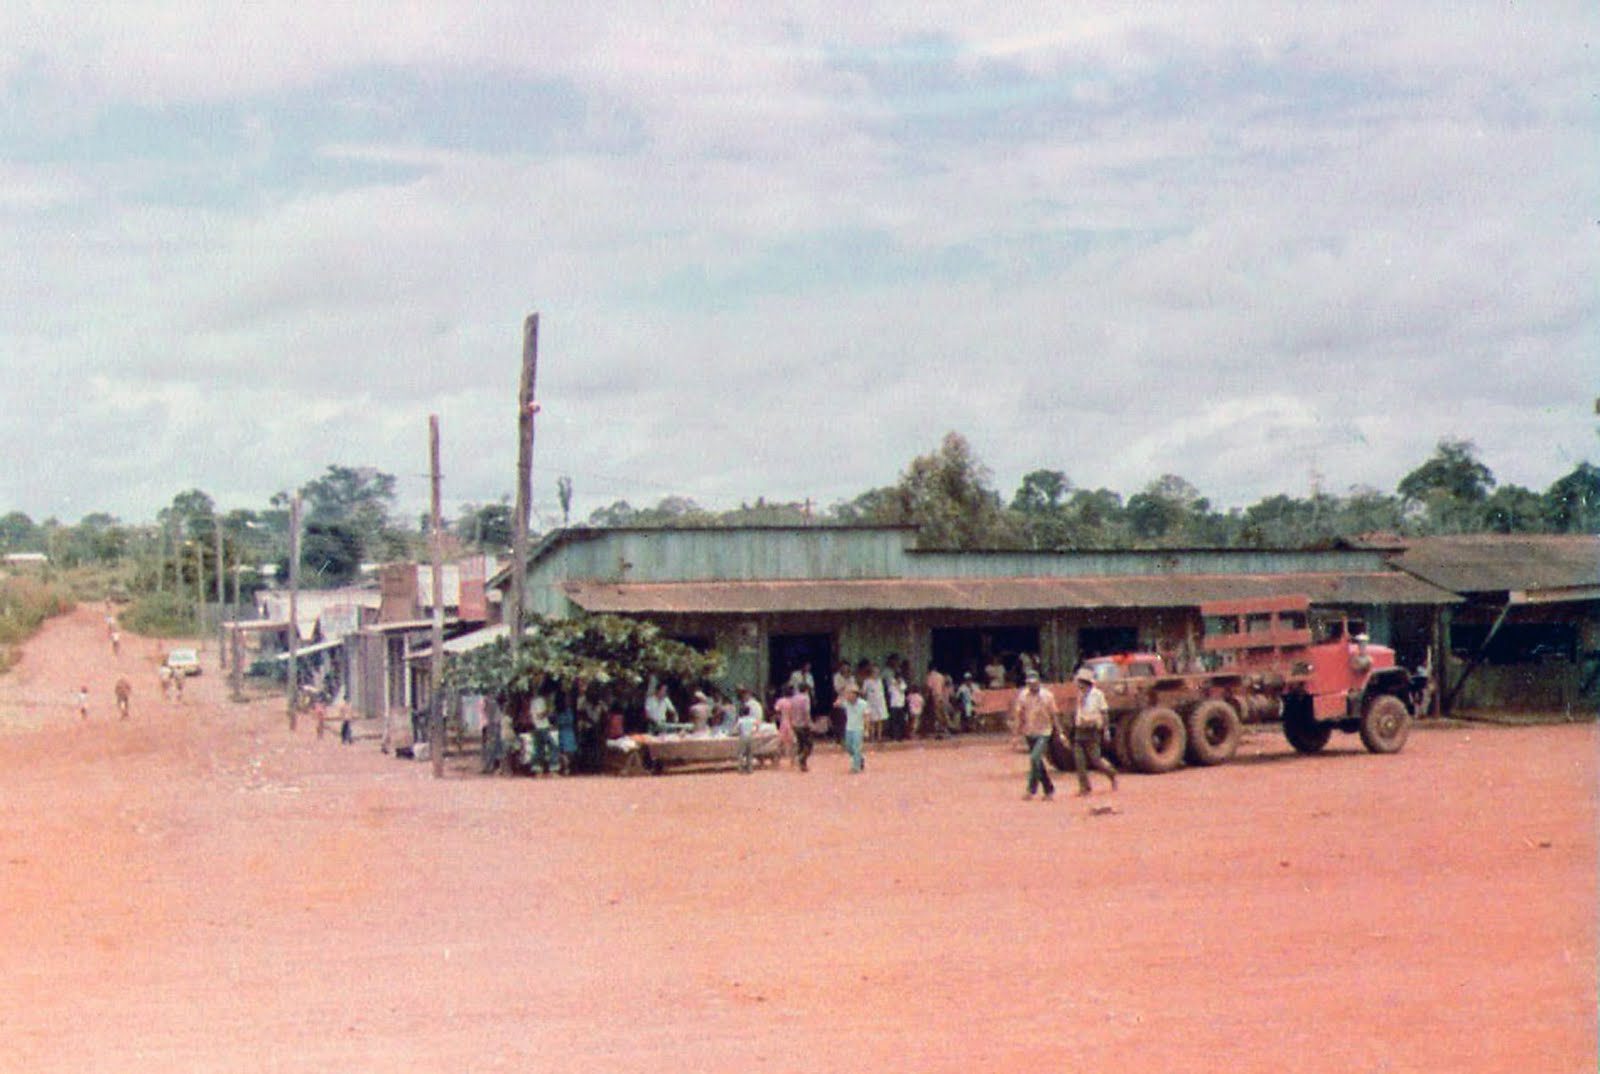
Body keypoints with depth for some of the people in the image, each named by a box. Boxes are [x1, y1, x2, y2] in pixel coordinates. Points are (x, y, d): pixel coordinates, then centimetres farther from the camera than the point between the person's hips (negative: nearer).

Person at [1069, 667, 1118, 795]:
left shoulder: (1097, 694, -5)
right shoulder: (1080, 695, 12)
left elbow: (1103, 714, -4)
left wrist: (1105, 731, -7)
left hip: (1092, 731, -6)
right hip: (1079, 731, 6)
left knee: (1095, 760, -3)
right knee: (1079, 760, -3)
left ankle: (1112, 774, 22)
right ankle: (1084, 787, 3)